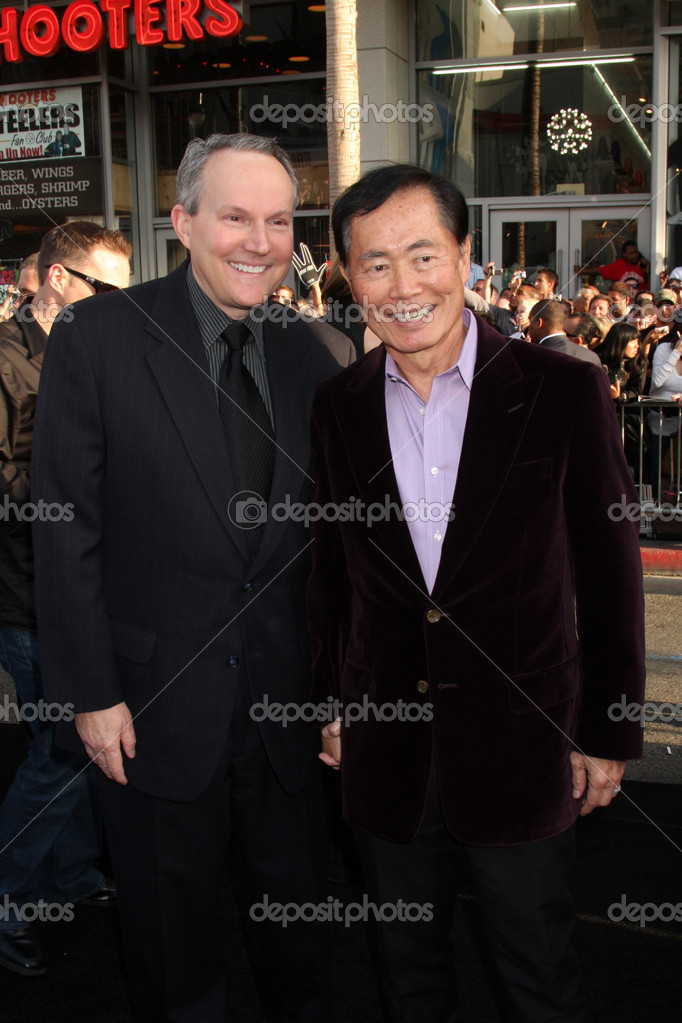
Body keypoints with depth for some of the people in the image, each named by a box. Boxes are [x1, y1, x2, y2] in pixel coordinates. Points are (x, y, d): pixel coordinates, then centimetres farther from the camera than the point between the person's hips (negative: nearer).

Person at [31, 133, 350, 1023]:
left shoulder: (309, 354, 1)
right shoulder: (100, 339, -11)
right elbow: (65, 531, -11)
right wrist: (92, 692, -11)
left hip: (287, 699, 4)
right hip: (158, 704, -3)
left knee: (296, 909, 21)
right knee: (171, 926, 18)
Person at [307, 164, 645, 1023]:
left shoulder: (563, 392, -11)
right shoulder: (336, 407, -1)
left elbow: (609, 574, -6)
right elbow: (330, 571, 8)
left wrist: (608, 734, -4)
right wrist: (331, 702, 11)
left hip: (520, 746, -2)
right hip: (384, 749, 3)